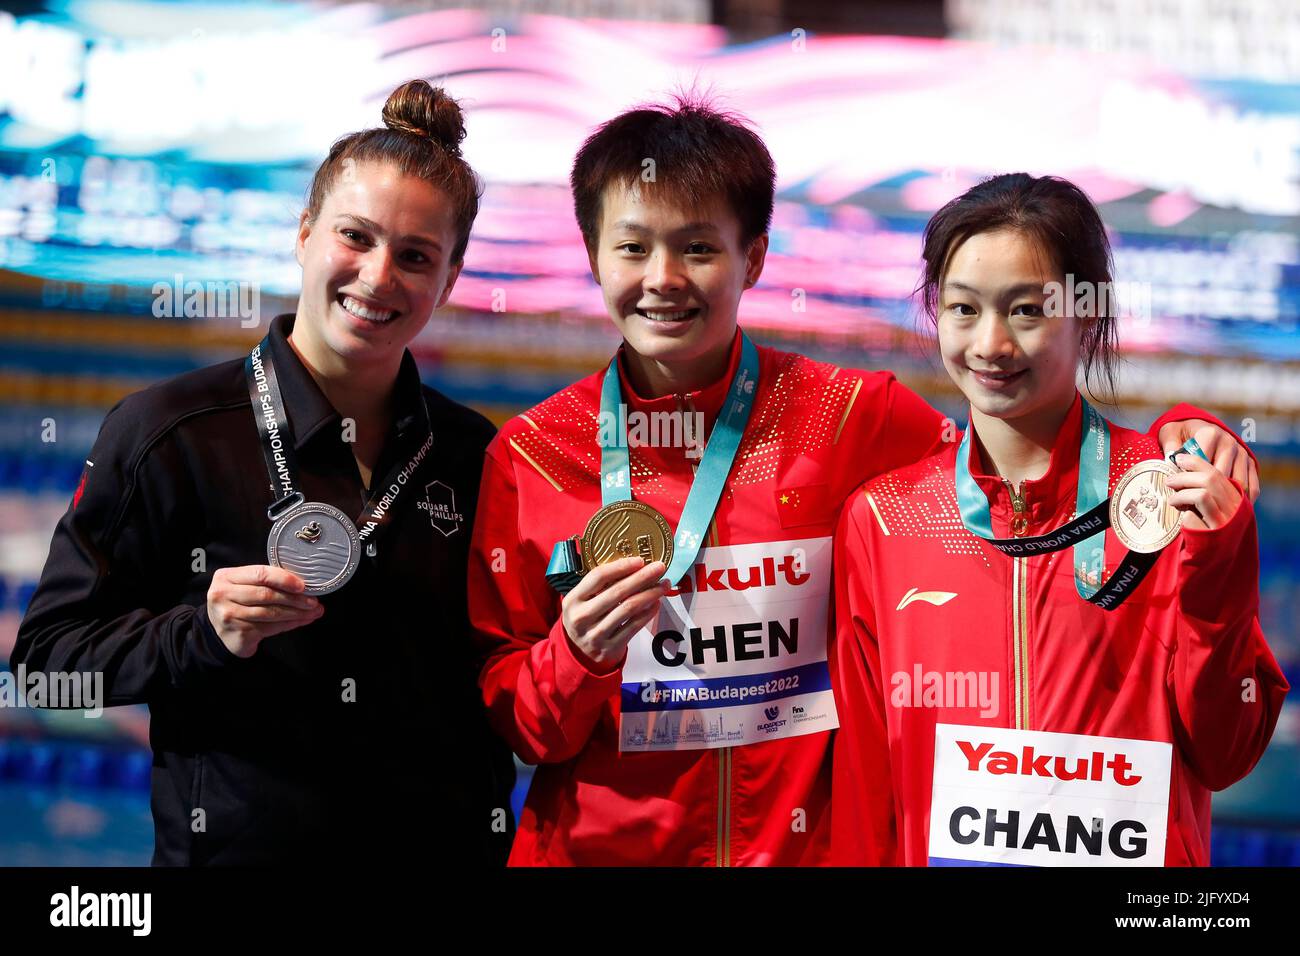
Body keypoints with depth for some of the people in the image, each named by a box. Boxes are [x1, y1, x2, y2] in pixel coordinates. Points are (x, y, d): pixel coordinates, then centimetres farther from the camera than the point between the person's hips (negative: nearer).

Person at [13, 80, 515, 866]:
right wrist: (205, 634, -21)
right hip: (235, 840, -3)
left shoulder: (474, 454, 3)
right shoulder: (168, 432, -9)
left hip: (450, 844, 4)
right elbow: (51, 654, -8)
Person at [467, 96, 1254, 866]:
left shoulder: (848, 416, -7)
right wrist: (576, 657, -19)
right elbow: (503, 716, 0)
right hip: (593, 846, 0)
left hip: (808, 840, 0)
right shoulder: (530, 455, -4)